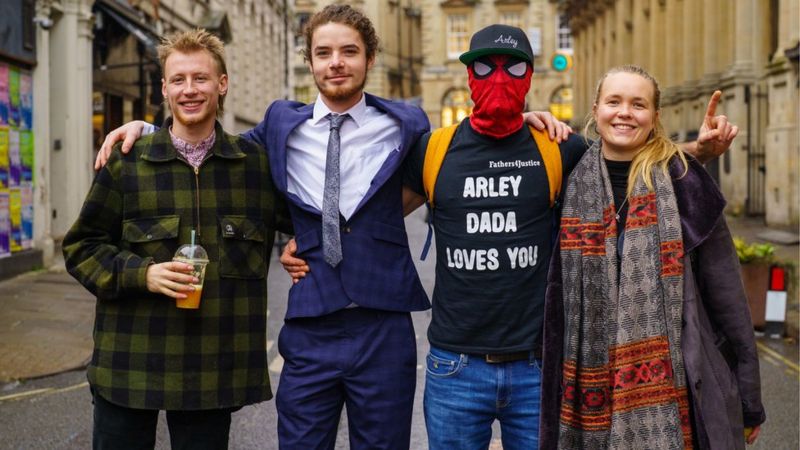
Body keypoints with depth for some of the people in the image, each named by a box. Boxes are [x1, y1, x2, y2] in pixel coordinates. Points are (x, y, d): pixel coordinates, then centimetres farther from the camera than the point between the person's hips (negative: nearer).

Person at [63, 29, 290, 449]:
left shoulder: (256, 163, 5)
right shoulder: (125, 162, 0)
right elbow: (82, 247, 3)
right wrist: (141, 273, -12)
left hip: (215, 366, 1)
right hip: (129, 363, -1)